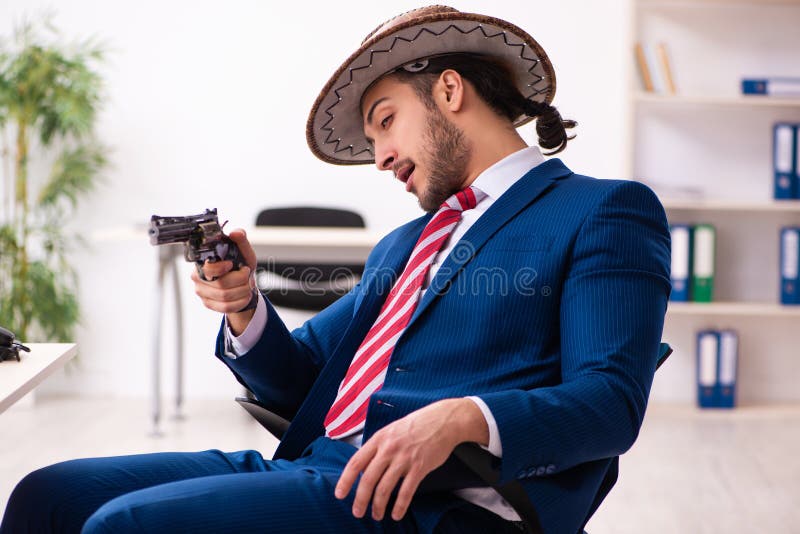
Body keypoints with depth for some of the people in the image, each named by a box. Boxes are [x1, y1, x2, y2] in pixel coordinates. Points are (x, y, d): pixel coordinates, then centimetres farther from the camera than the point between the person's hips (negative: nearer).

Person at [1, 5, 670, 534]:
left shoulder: (604, 213, 4)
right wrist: (243, 309, 2)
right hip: (307, 467, 8)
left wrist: (463, 418, -26)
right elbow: (303, 379, 24)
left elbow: (610, 400, -8)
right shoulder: (404, 246, 28)